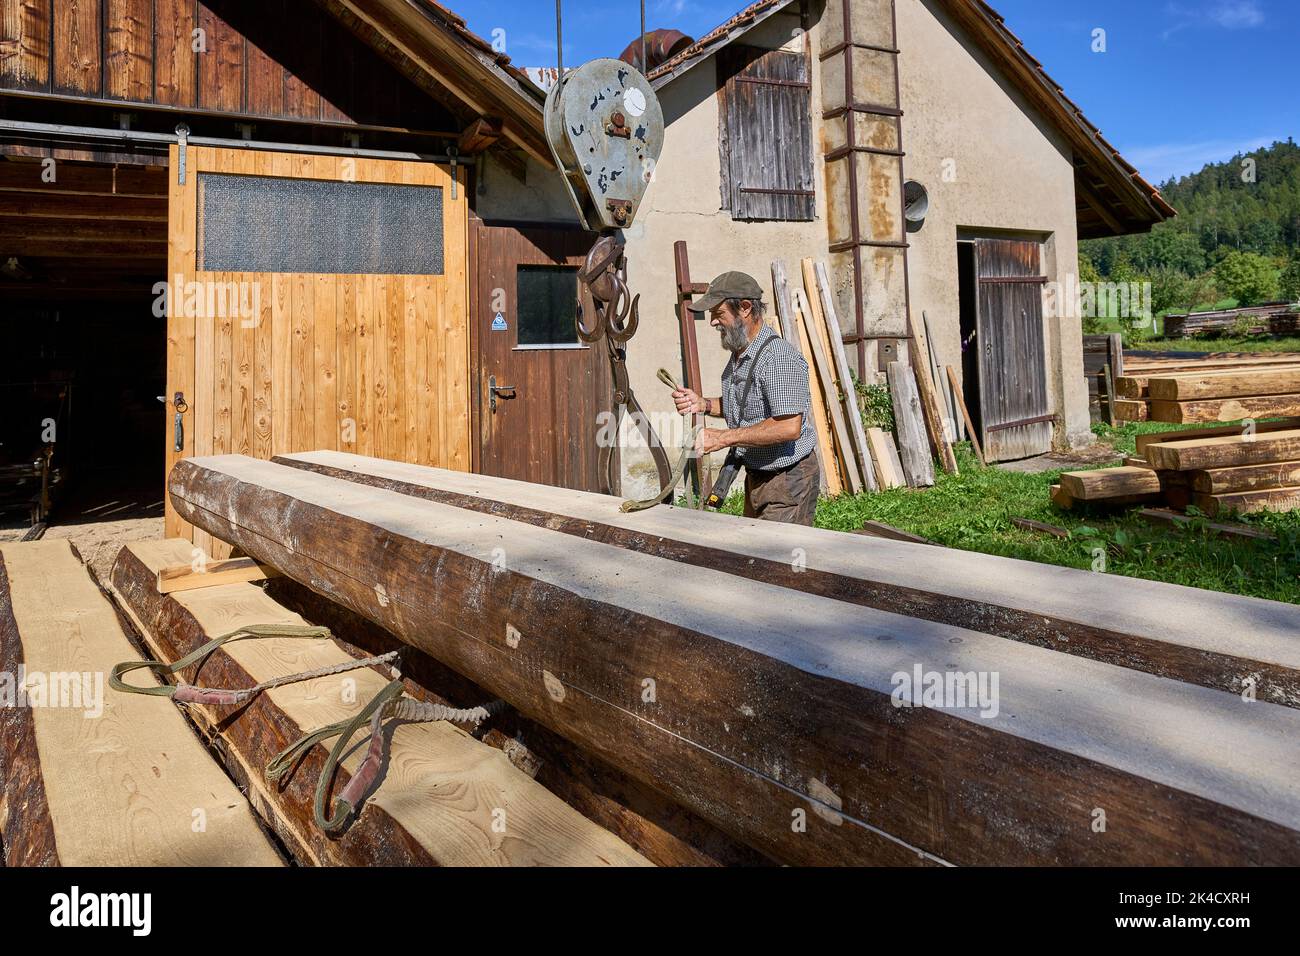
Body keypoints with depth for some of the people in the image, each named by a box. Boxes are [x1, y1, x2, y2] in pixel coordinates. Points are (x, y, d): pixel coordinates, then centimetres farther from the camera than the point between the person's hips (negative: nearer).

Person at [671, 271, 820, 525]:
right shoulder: (739, 353, 9)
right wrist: (702, 404, 3)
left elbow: (789, 427, -30)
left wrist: (724, 437, -27)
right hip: (756, 475, 10)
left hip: (787, 481, -10)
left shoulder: (779, 358, -23)